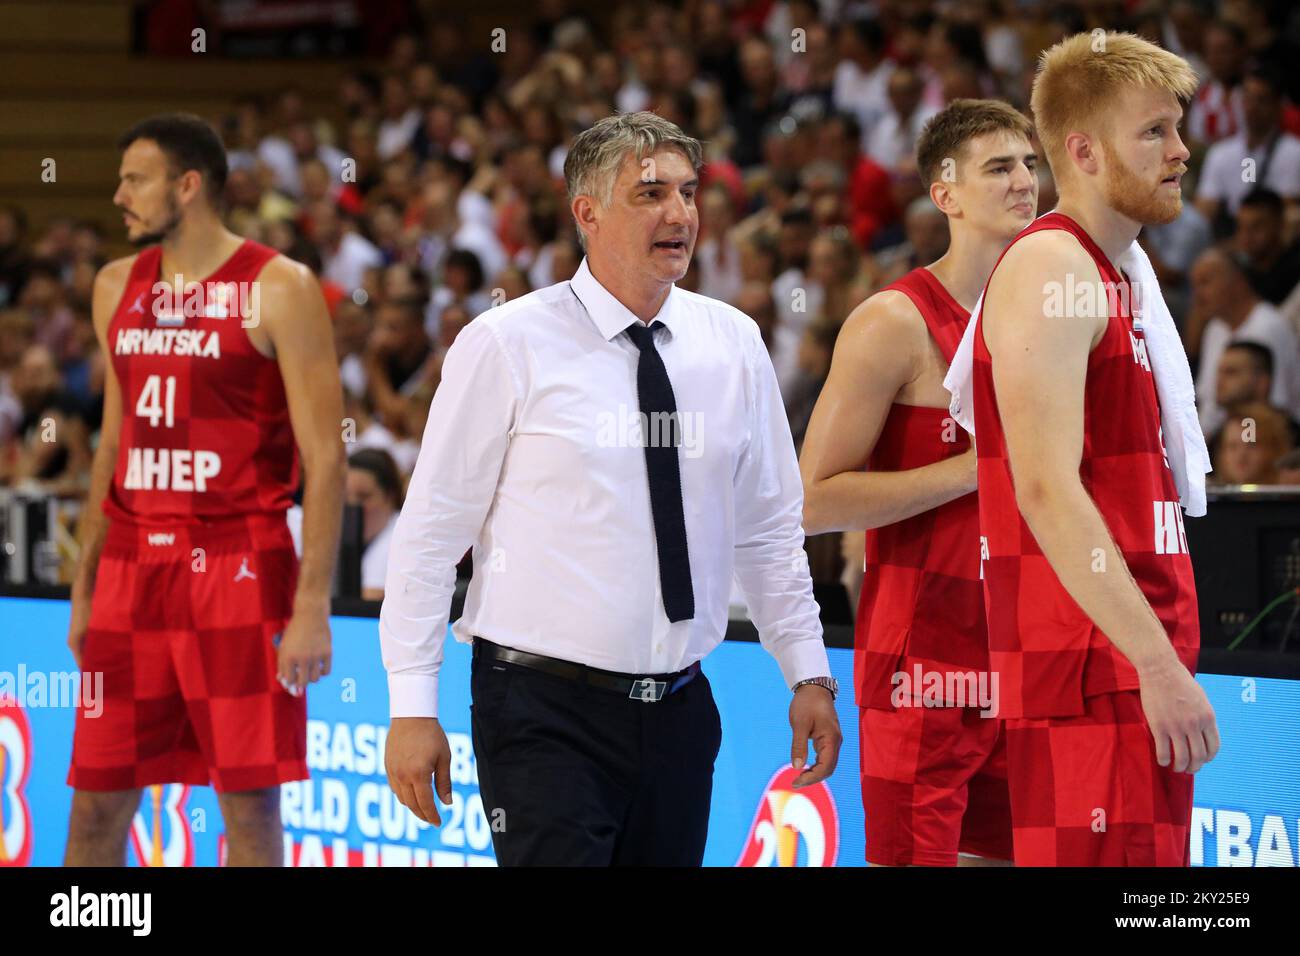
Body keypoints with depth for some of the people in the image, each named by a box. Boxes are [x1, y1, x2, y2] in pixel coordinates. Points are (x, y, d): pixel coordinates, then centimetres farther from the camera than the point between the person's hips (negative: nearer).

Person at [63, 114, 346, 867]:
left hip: (238, 568, -6)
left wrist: (313, 605, -16)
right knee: (96, 801, 6)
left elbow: (325, 458, -10)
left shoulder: (279, 290, -6)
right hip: (134, 569, 6)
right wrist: (85, 584, 16)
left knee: (249, 801, -4)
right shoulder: (118, 287, 13)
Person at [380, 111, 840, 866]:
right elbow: (433, 532, -4)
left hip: (679, 713, 5)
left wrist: (809, 673, 11)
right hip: (547, 710, -5)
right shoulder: (507, 346, -5)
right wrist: (413, 706, -8)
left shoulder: (733, 344, 8)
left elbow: (770, 531, 16)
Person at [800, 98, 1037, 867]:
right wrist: (978, 466, -17)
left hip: (1017, 654, 7)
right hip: (923, 664, -7)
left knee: (1002, 850, 7)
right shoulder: (894, 323, -9)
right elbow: (814, 501, -16)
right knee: (909, 857, -9)